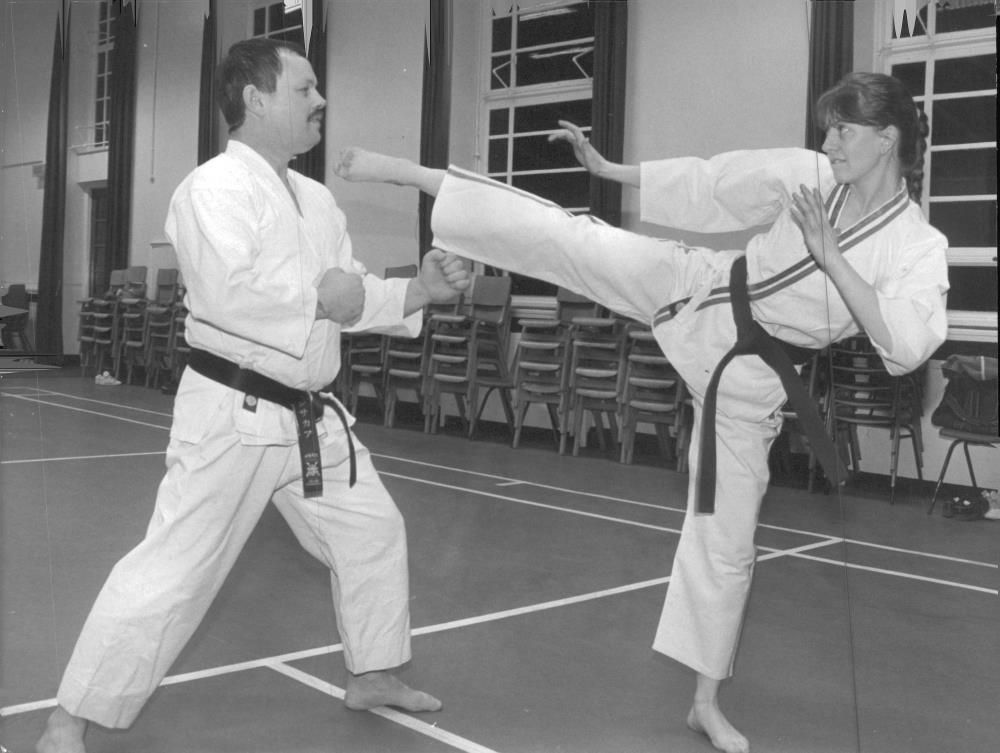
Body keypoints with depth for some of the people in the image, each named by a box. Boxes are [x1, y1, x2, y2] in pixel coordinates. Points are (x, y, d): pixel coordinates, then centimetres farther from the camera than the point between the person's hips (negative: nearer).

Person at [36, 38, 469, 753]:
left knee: (374, 533, 16)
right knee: (174, 568, -6)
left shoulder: (316, 199, 12)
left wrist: (418, 290, -1)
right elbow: (226, 289, -30)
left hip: (310, 415, 9)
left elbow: (347, 297, 13)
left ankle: (373, 673, 36)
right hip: (233, 414, -8)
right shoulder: (216, 188, -15)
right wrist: (317, 294, -20)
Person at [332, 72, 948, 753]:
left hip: (745, 372, -1)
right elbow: (707, 184, 0)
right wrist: (607, 169, 2)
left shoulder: (920, 249, -14)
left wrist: (832, 260, -31)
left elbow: (910, 346, -29)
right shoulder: (809, 174, -7)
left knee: (727, 540, 4)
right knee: (564, 237, -10)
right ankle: (403, 172, 2)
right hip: (698, 291, 2)